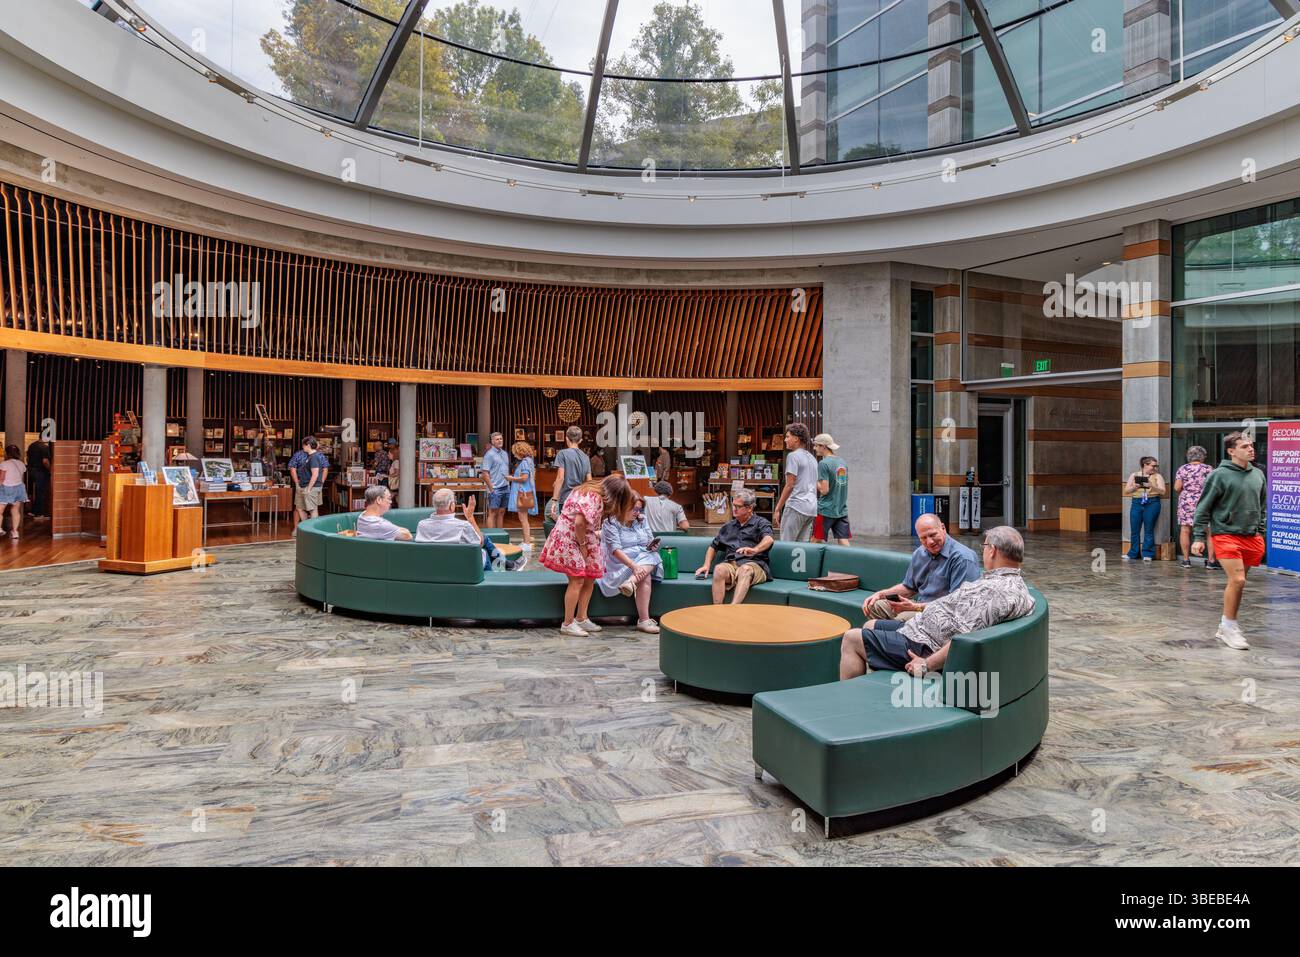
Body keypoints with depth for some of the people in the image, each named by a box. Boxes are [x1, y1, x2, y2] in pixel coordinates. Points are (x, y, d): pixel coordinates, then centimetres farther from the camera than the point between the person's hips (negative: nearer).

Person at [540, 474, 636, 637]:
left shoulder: (592, 491, 6)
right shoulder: (593, 498, -23)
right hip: (569, 539, -10)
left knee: (589, 579, 10)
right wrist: (583, 545, -17)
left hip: (579, 538, 10)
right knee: (577, 580, -9)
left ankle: (581, 619, 17)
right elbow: (579, 522, -31)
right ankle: (568, 624, -1)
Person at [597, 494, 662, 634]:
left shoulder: (641, 520, 13)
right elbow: (616, 550, -19)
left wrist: (653, 545, -9)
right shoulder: (611, 523, -7)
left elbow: (650, 541, 18)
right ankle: (644, 620, -38)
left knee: (652, 557, -30)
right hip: (621, 564, -5)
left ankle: (631, 582, -46)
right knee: (645, 577, -32)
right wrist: (634, 566, -32)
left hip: (645, 561, 6)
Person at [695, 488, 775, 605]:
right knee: (719, 568, -32)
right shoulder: (728, 526, 30)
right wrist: (706, 565, 13)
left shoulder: (761, 523, 12)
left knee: (745, 569, -39)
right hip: (731, 564, 3)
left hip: (754, 564, -3)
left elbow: (768, 539, -10)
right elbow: (713, 546, 32)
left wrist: (755, 550, -32)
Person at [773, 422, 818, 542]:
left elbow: (789, 485, -13)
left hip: (796, 505, -9)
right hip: (812, 507, 9)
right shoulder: (812, 458, 20)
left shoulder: (793, 456, -7)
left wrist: (777, 509, -11)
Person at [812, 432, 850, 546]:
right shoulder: (842, 462, 11)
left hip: (826, 511, -6)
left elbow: (824, 490, -15)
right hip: (842, 510, 6)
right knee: (844, 543, 3)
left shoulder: (823, 463, -12)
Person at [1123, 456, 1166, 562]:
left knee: (1149, 530, 0)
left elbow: (1162, 491, -3)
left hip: (1152, 503, -2)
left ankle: (1148, 554, 8)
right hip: (1137, 503, 2)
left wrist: (1152, 486, -20)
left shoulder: (1157, 476, 6)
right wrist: (1135, 487, -10)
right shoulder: (1134, 475, 10)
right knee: (1134, 530, 3)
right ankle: (1133, 554, 13)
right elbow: (1126, 491, 9)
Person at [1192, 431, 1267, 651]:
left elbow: (1262, 506, 21)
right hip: (1226, 535, -6)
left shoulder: (1258, 474, 10)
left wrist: (1259, 532, 16)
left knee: (1238, 582, 10)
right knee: (1237, 580, -13)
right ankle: (1229, 628, 1)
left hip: (1251, 538, 6)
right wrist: (1199, 538, -10)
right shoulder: (1220, 475, -8)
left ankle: (1227, 626, 22)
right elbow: (1204, 508, -7)